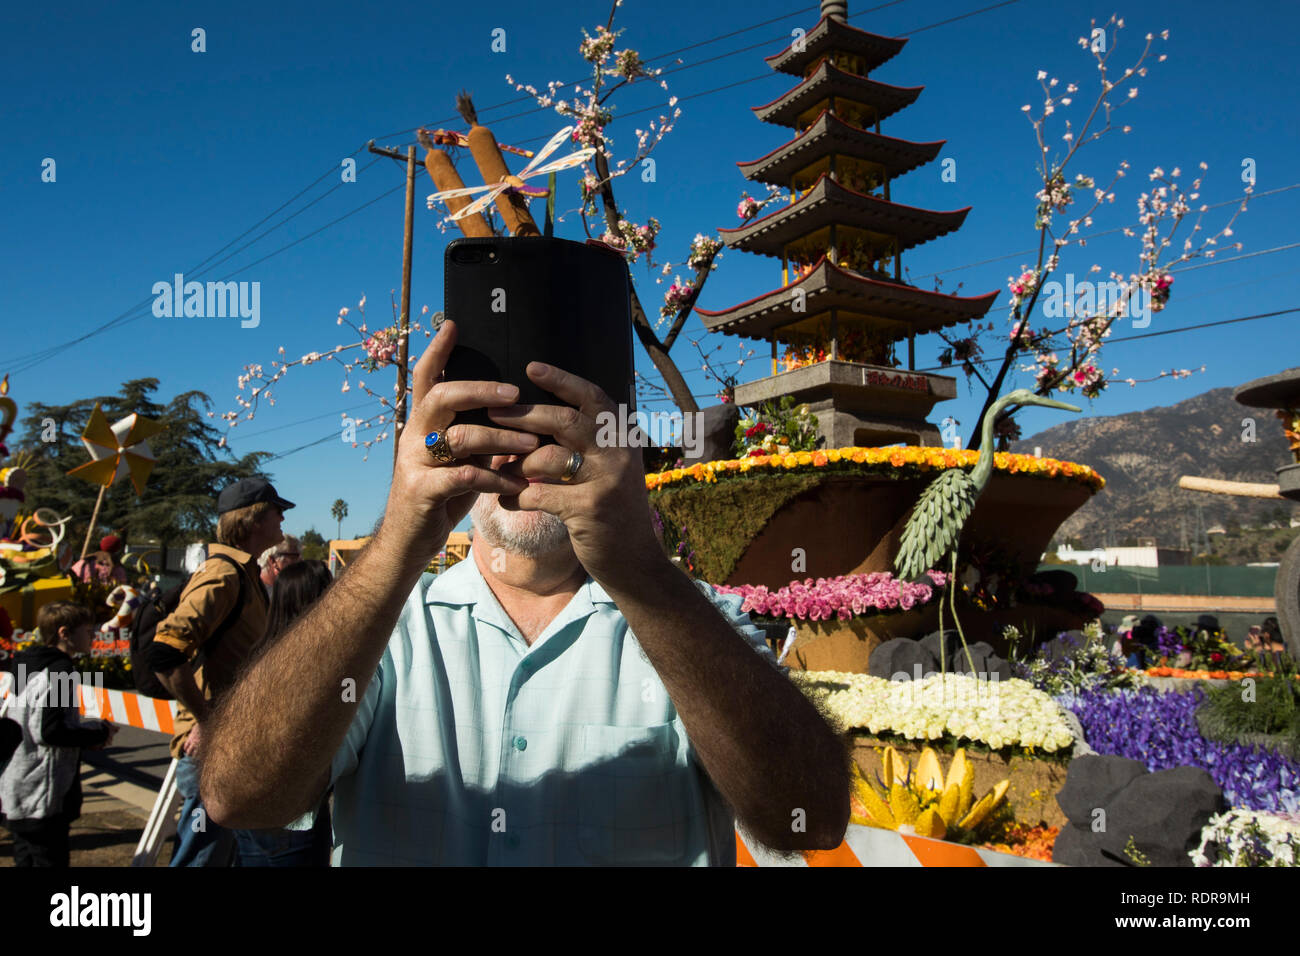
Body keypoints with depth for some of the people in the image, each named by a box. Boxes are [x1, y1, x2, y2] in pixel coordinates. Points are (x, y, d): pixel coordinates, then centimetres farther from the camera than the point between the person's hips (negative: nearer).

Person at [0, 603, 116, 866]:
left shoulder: (32, 667, 13)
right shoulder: (57, 672, -18)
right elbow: (49, 731, -24)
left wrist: (88, 731, 7)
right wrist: (97, 732, -11)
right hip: (42, 798, -10)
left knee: (27, 858, 16)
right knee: (50, 859, -4)